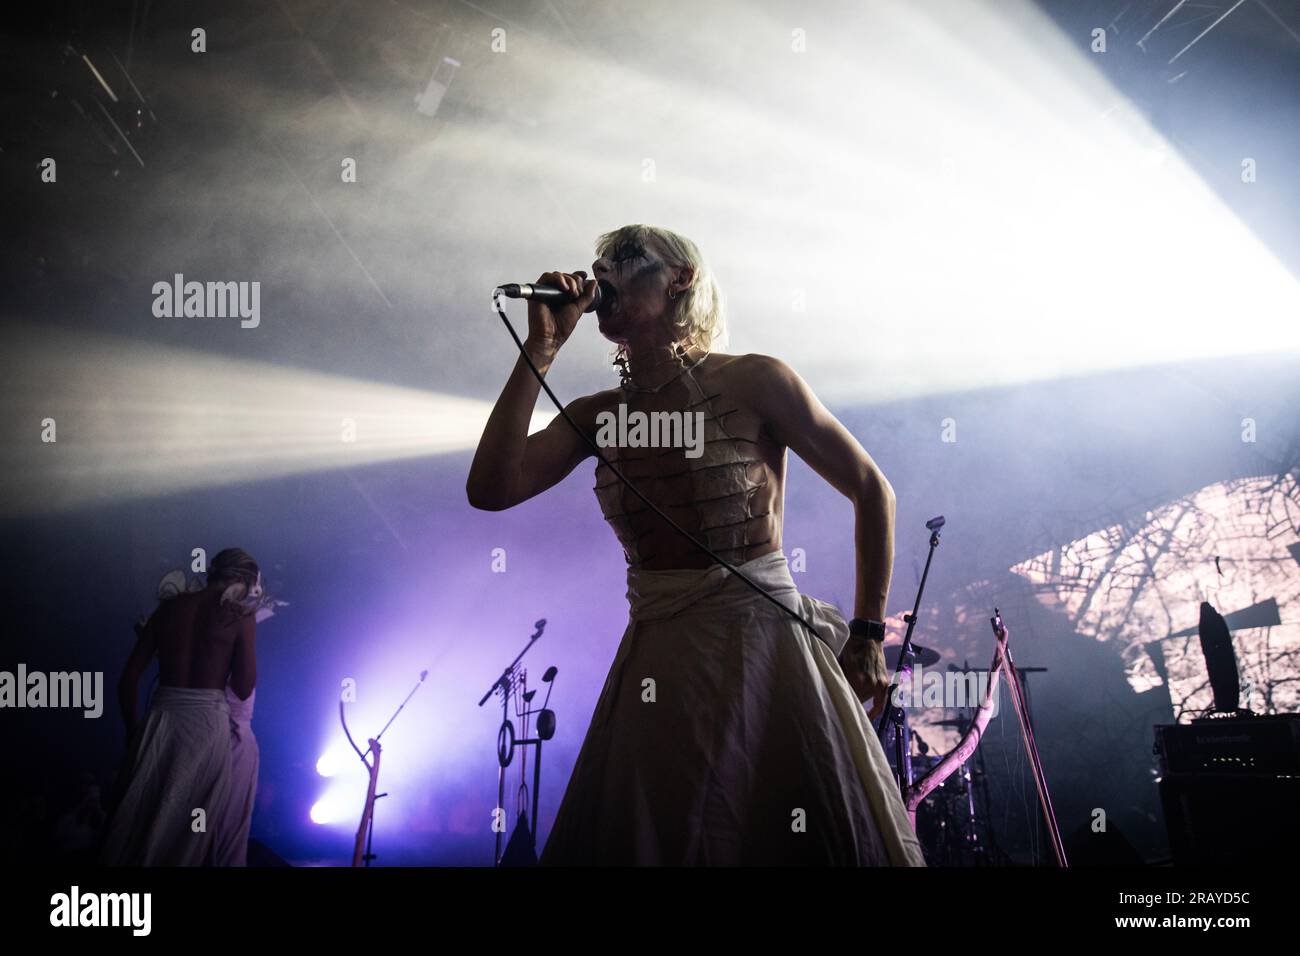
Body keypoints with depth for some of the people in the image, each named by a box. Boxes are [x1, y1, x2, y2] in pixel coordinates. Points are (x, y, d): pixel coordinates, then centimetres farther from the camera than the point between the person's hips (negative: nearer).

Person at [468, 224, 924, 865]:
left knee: (812, 842, 3)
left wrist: (867, 635, -1)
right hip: (655, 664, 4)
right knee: (649, 842, 11)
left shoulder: (753, 383, -8)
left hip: (763, 649, -4)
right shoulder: (597, 415, 5)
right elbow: (490, 489, -9)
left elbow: (872, 491, -1)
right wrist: (541, 348, -8)